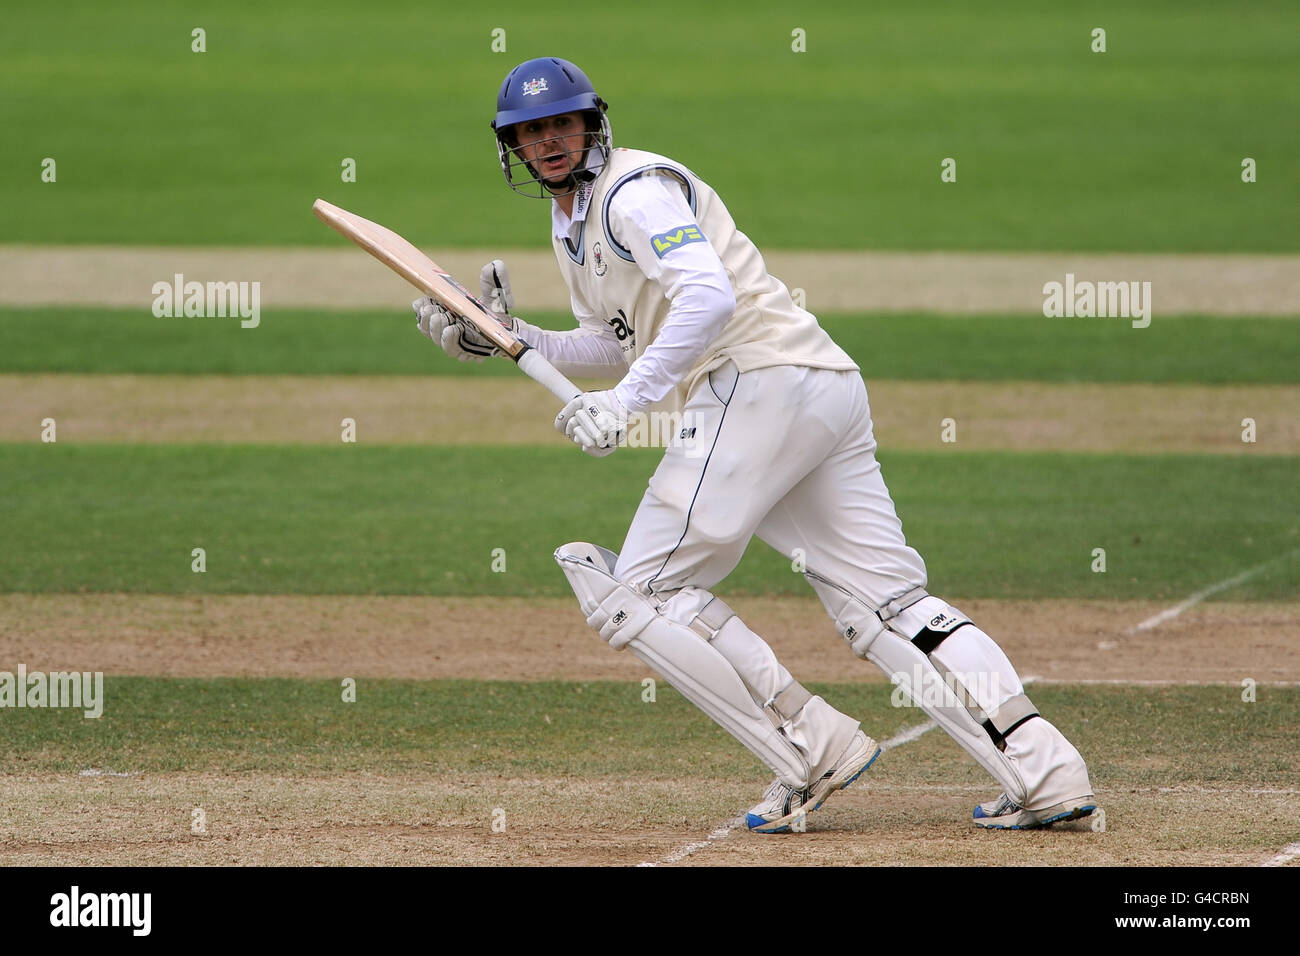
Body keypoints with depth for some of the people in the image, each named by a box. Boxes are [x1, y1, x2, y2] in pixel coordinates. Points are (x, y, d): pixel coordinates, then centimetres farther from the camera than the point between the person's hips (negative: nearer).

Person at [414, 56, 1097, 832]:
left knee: (639, 593, -5)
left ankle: (815, 751, -9)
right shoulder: (573, 223, 25)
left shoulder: (635, 191, -6)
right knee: (888, 603, 3)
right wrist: (511, 342, 20)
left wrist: (626, 403, -23)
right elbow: (621, 344, 32)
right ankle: (1044, 773, -8)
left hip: (760, 381, -10)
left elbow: (708, 298, -21)